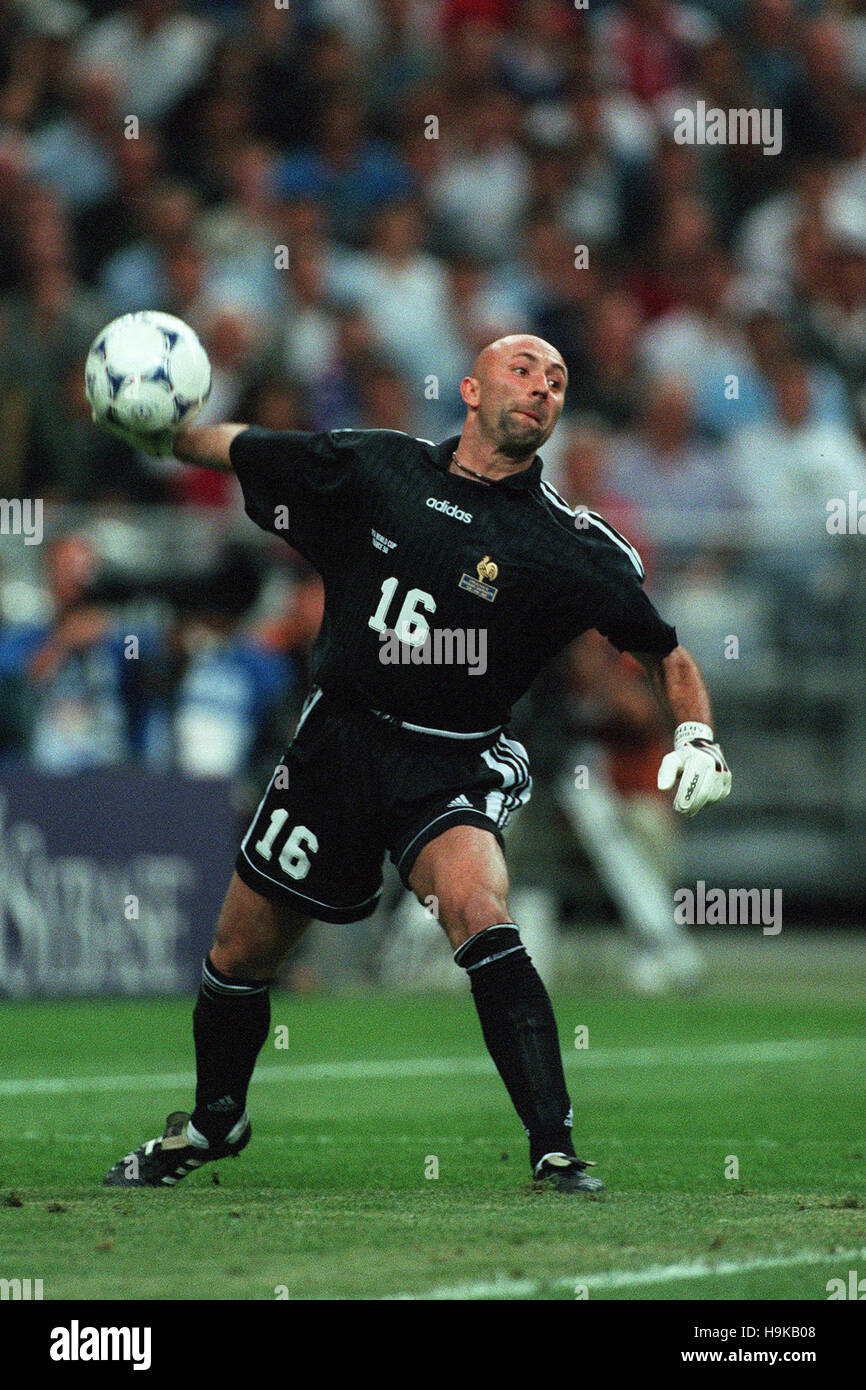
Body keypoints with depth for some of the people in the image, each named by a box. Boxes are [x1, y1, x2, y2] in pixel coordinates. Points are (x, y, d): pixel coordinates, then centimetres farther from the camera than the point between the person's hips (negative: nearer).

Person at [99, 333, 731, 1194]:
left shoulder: (578, 549, -5)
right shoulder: (376, 468, 0)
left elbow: (665, 656, 5)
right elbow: (235, 449, 12)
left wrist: (698, 737, -11)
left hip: (454, 765, -3)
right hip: (338, 738, 3)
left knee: (477, 908, -31)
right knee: (241, 953, 11)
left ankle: (555, 1150, -28)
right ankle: (212, 1122, 41)